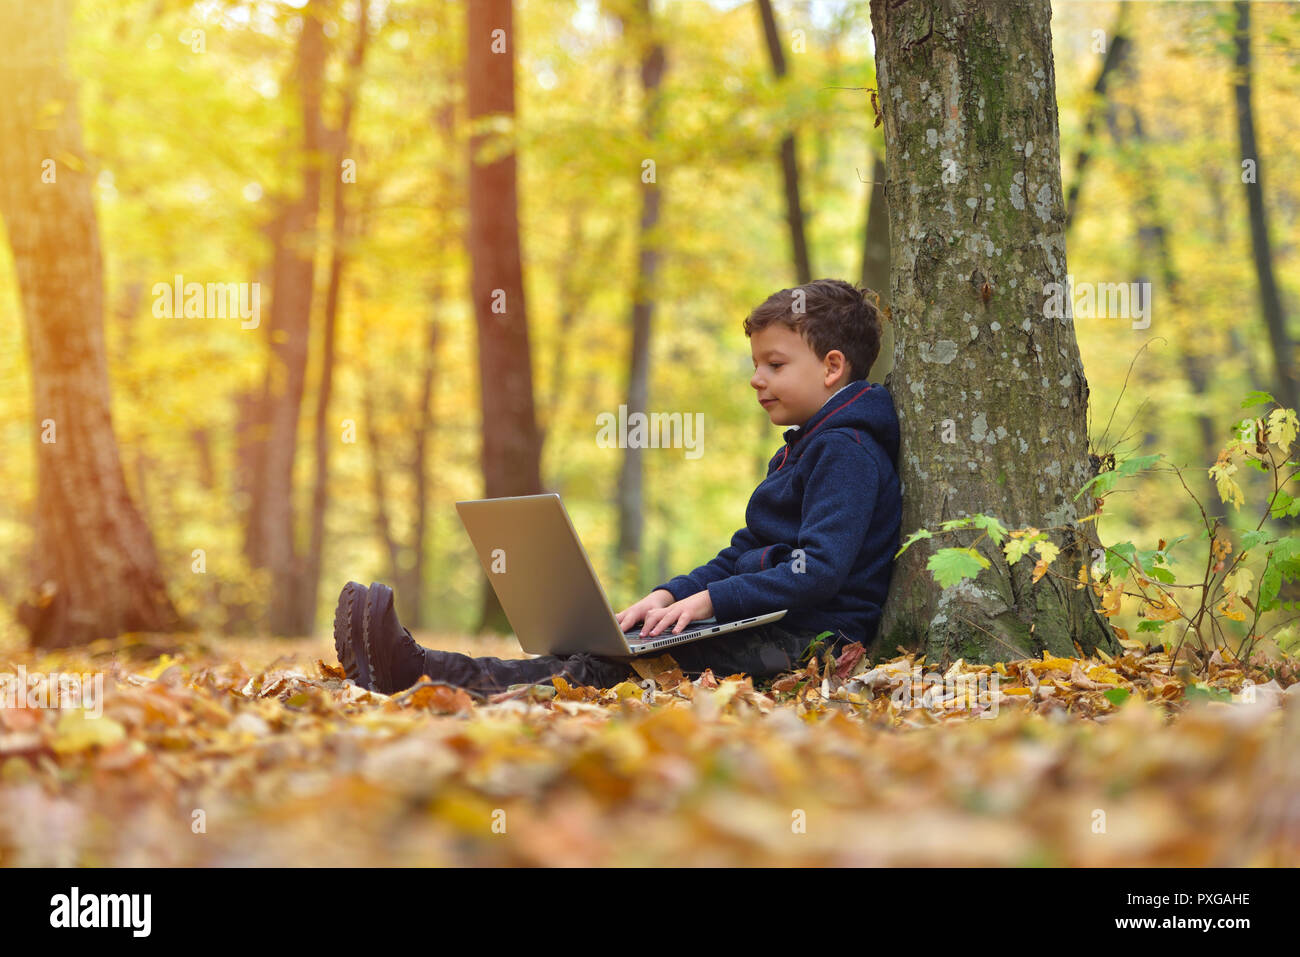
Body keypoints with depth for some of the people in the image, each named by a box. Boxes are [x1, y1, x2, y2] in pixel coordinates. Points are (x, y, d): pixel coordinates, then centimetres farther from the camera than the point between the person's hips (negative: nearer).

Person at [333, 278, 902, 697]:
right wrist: (672, 594, 7)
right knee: (609, 648, -11)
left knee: (633, 661, -26)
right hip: (770, 624, 9)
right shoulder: (802, 448, 25)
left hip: (812, 639, -9)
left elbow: (821, 570, -21)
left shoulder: (847, 449, -9)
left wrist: (708, 601, -24)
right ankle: (410, 669, -29)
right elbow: (744, 553, 24)